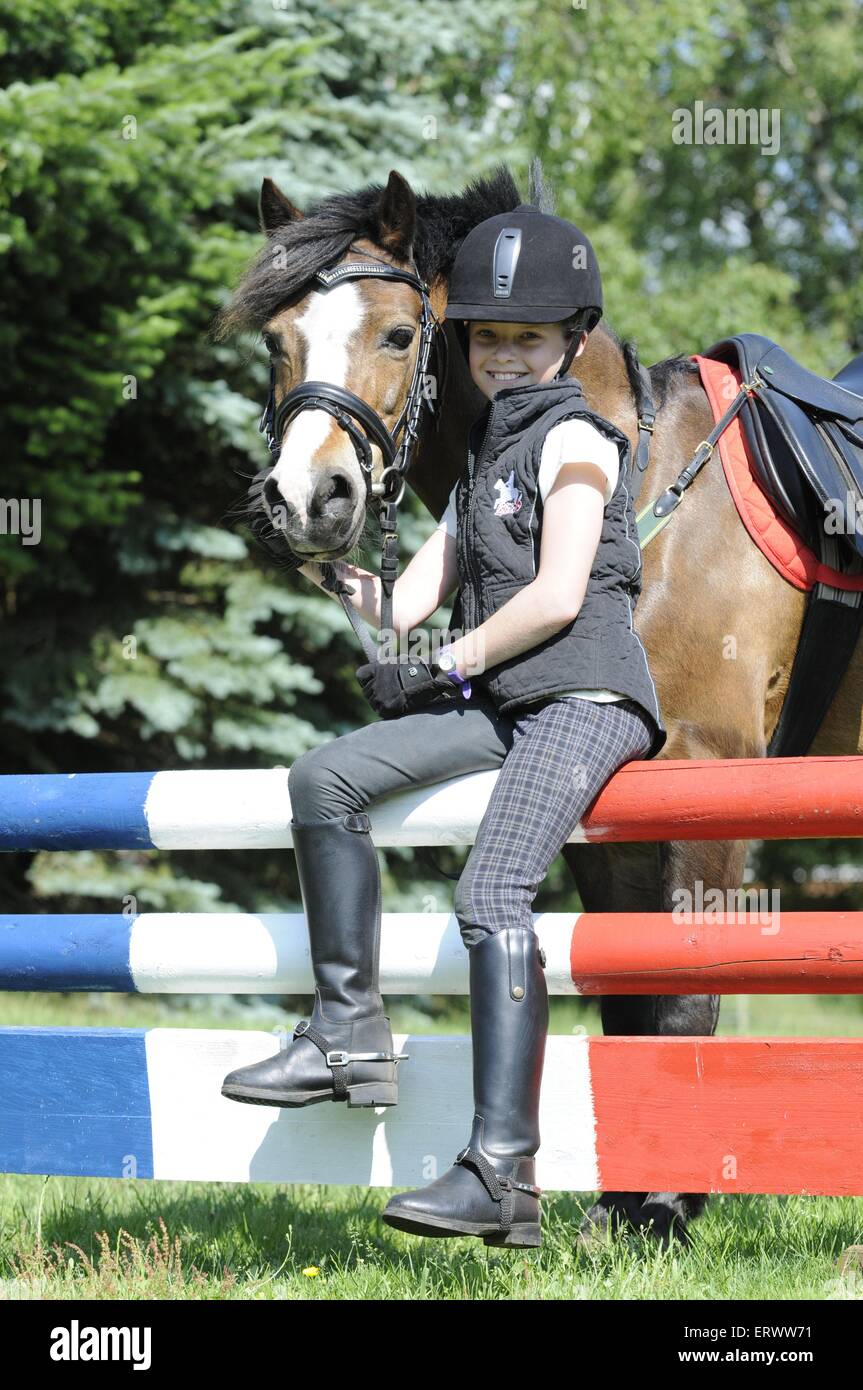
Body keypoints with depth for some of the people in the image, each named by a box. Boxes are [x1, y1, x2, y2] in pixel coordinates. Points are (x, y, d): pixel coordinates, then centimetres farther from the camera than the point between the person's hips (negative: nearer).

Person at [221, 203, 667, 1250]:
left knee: (490, 894, -24)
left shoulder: (573, 439, -4)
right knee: (325, 780, -1)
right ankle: (350, 1034, -1)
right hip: (505, 704, 9)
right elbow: (428, 579, 16)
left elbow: (557, 595, -15)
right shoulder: (488, 453, 24)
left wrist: (449, 666, -7)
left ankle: (501, 1172, -31)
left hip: (585, 698, -9)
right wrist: (370, 604, -7)